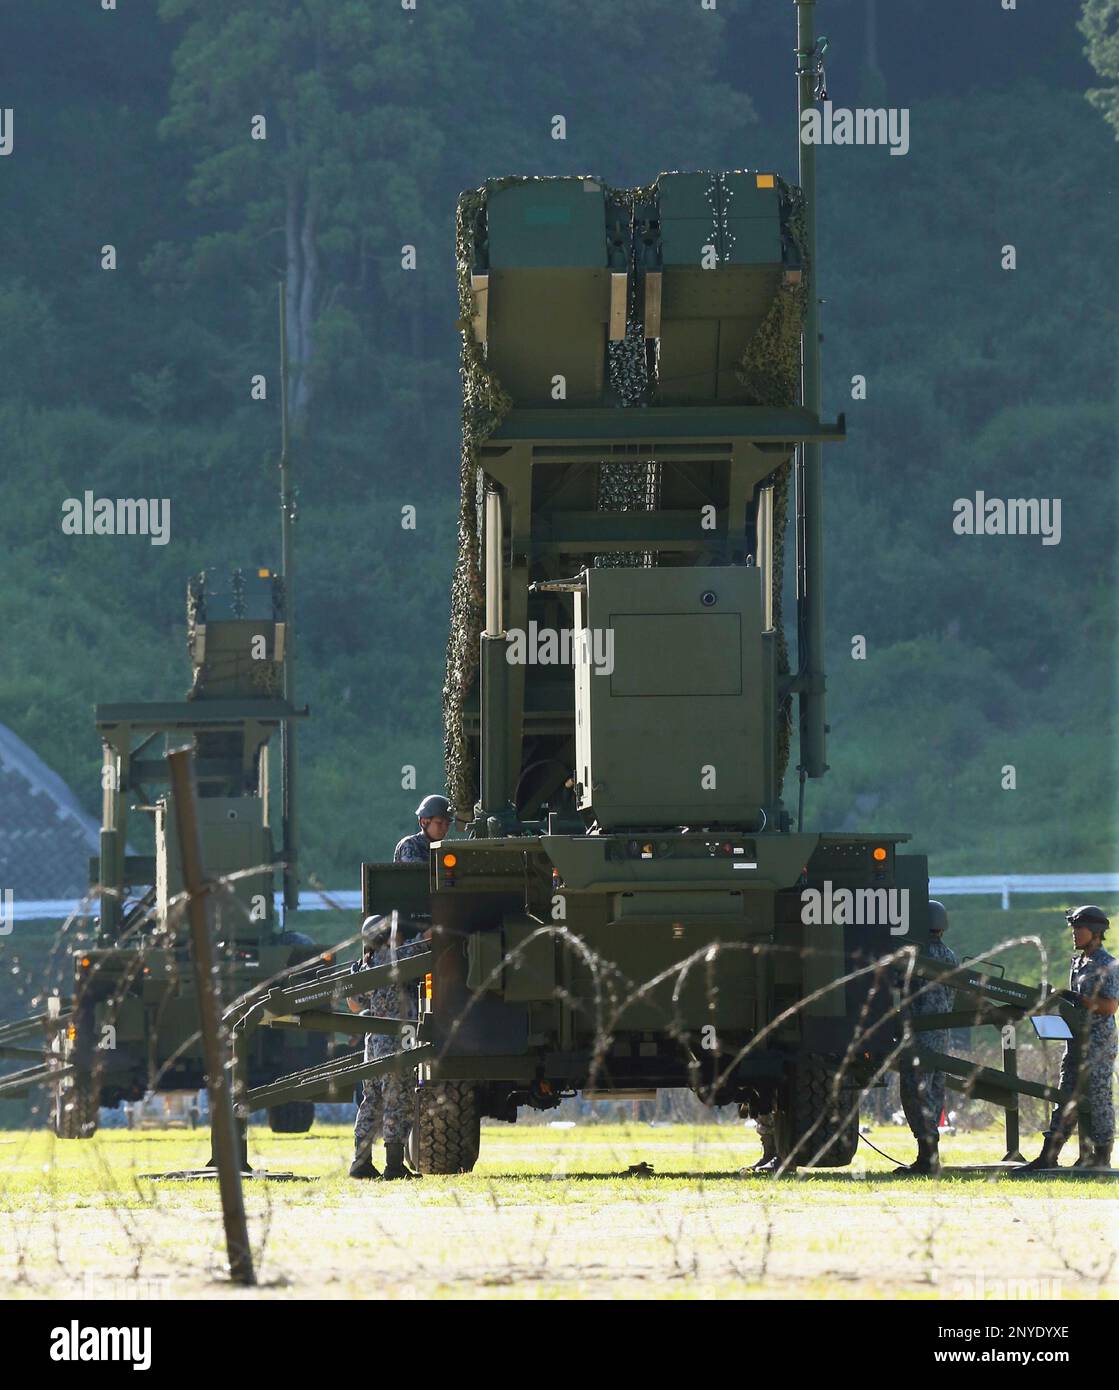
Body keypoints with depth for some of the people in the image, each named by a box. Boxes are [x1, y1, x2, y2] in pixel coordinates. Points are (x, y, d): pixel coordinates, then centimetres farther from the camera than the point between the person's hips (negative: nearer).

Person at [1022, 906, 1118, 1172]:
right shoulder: (1078, 961, 16)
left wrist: (1078, 999, -17)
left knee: (1097, 1096, -3)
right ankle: (1049, 1156, 5)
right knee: (1067, 1096, 6)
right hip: (1076, 1039, 9)